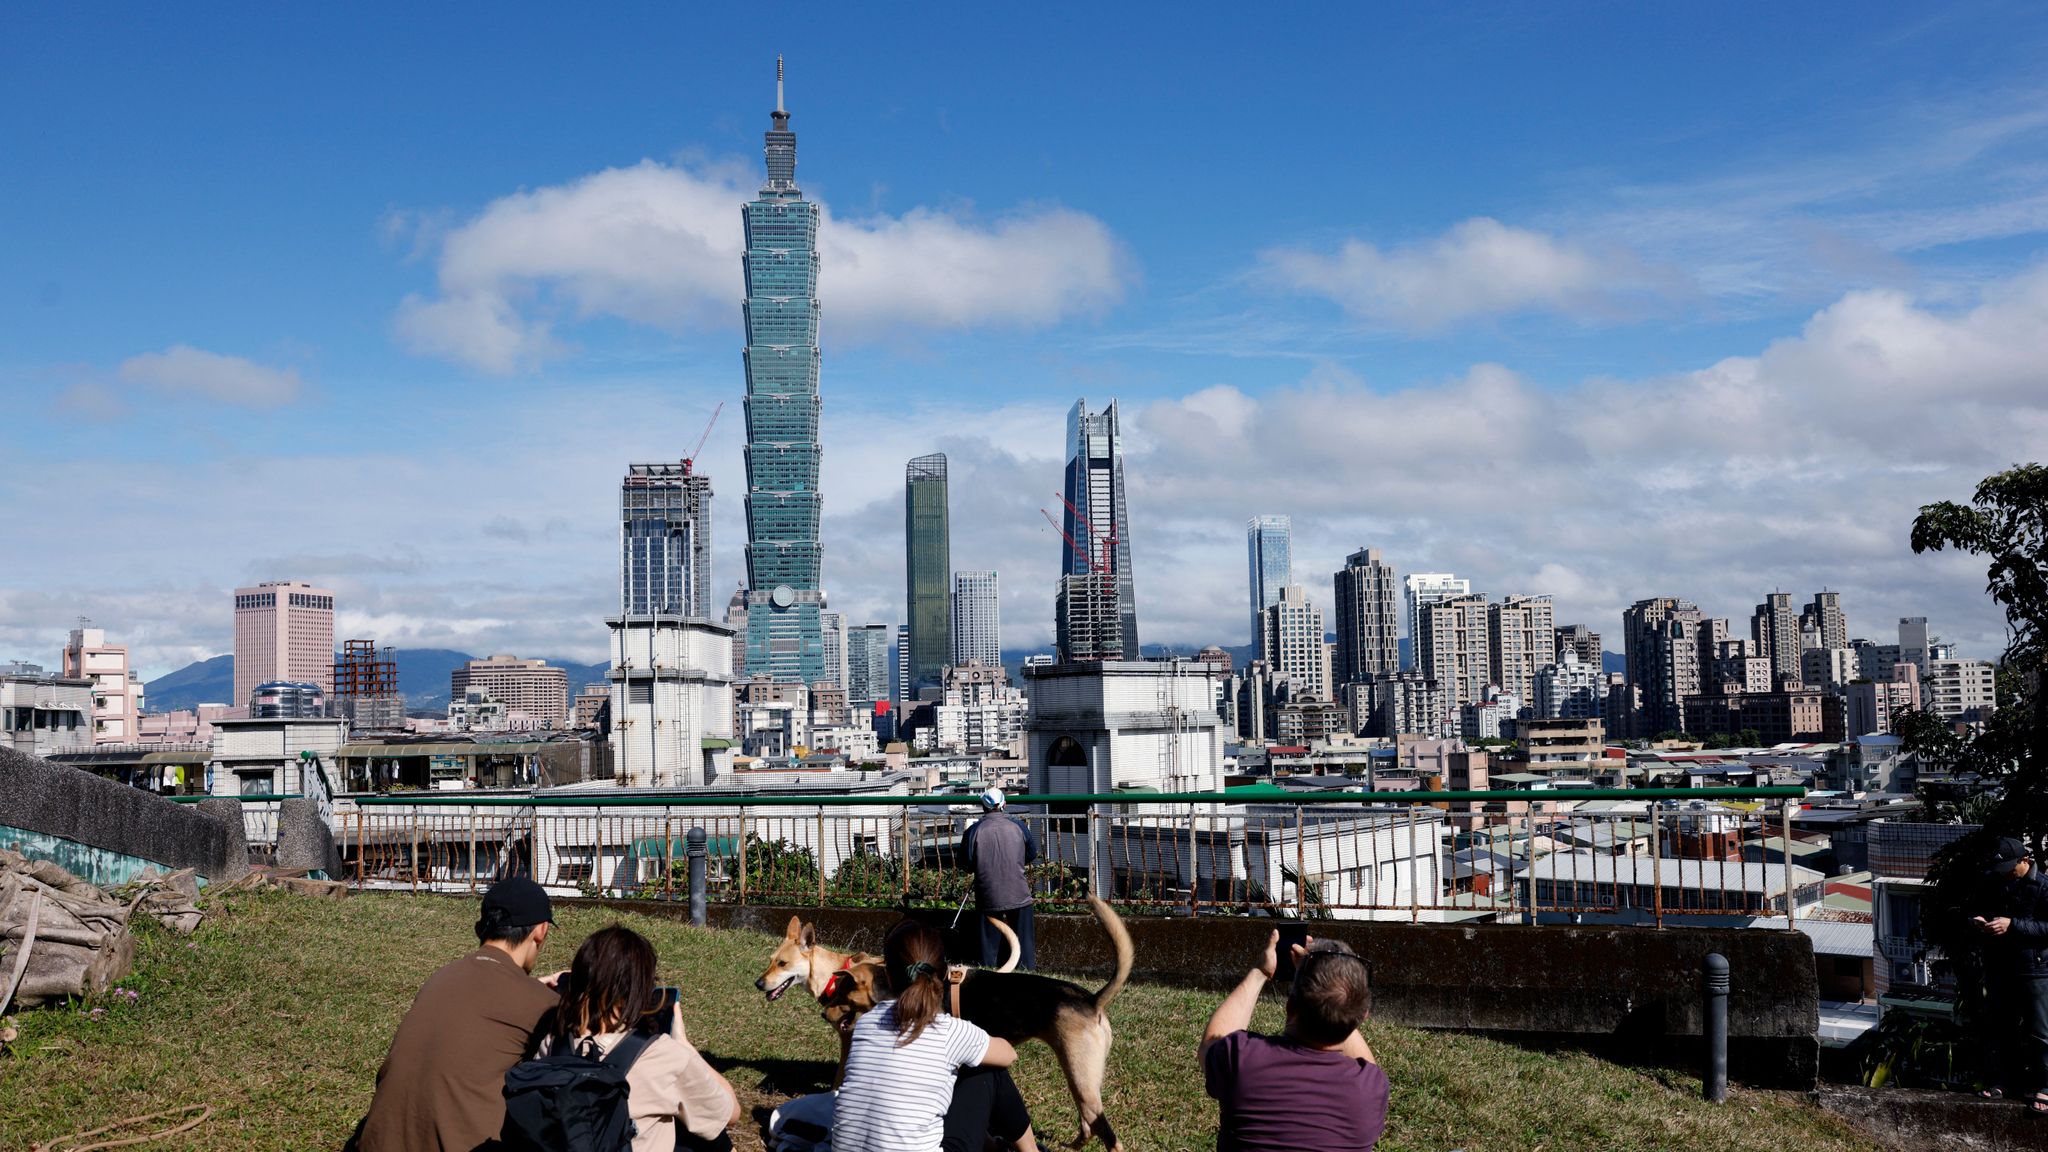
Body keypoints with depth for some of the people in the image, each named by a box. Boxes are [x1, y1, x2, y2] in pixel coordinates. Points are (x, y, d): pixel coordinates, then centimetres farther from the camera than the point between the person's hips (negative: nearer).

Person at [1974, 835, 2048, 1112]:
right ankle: (2010, 1079, 27)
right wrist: (1981, 922, -1)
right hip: (2001, 969, 7)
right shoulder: (1996, 885, 8)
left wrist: (2012, 925, -25)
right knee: (2005, 1029, 15)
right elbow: (1988, 911, 22)